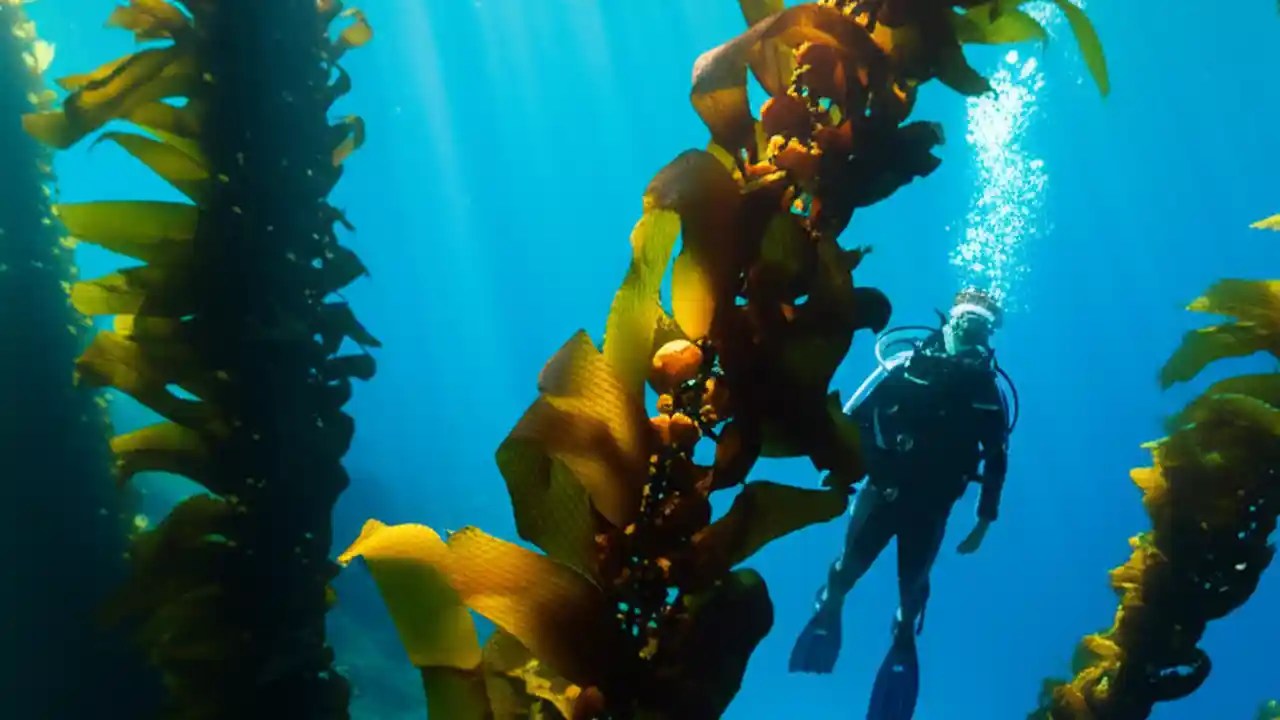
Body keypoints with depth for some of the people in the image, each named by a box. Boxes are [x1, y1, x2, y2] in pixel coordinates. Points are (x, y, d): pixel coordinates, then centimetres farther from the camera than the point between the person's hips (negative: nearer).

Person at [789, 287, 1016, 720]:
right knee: (848, 568, 5)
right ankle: (827, 613, 36)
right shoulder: (906, 366, -13)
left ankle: (903, 645, 36)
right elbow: (850, 418, -8)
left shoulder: (990, 393, -7)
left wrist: (984, 522, 3)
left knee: (912, 587, 8)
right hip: (882, 490, -1)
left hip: (931, 506, 1)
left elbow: (997, 461, 2)